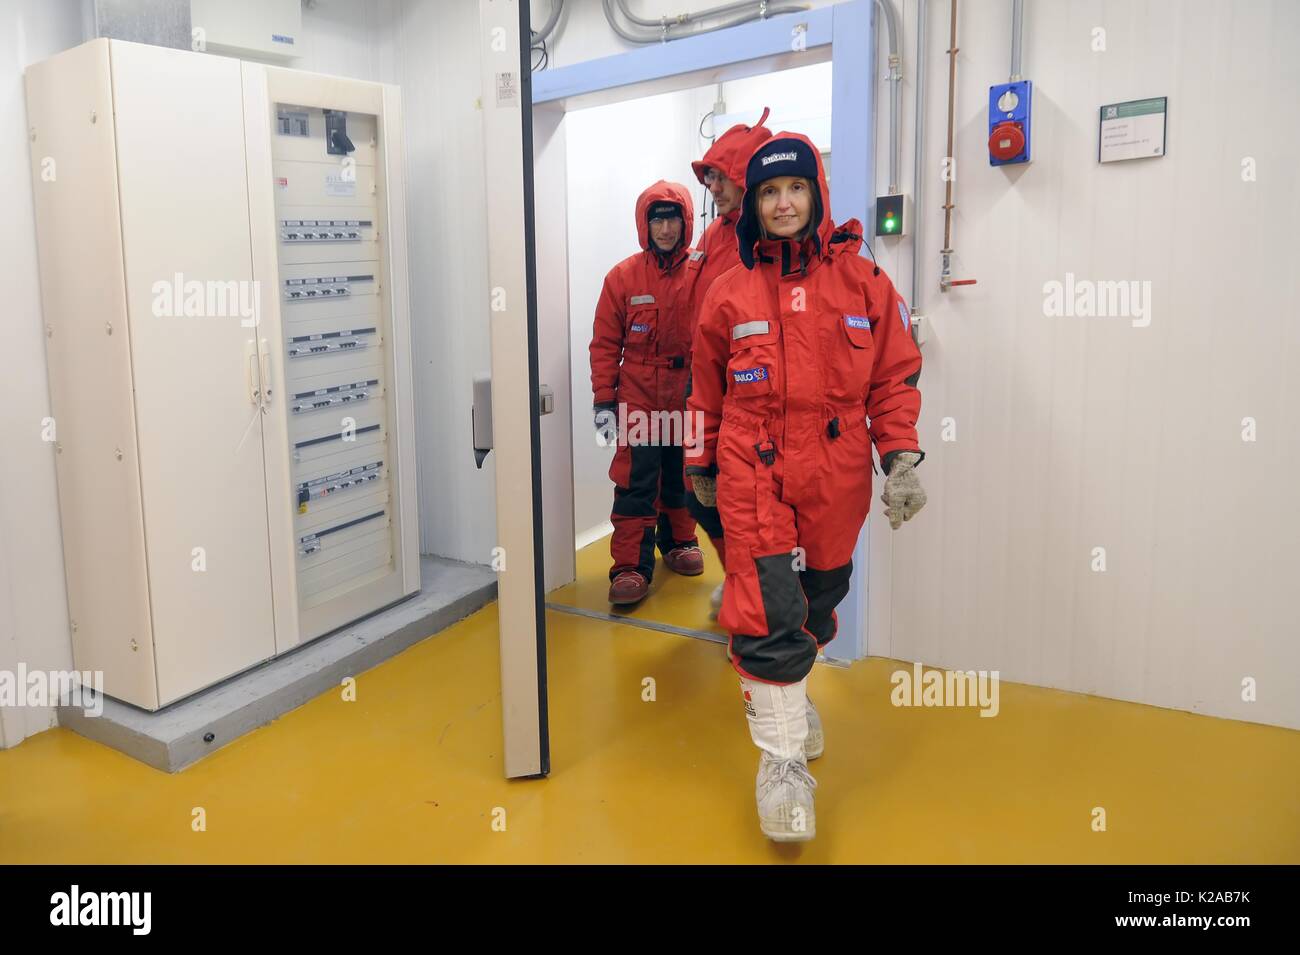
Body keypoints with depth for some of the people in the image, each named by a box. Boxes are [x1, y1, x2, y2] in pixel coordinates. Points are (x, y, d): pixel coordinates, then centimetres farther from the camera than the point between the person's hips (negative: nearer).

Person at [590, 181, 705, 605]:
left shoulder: (702, 276, -2)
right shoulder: (623, 277, -1)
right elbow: (605, 343, 1)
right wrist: (603, 400, -3)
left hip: (689, 397, 1)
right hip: (638, 396, -1)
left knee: (682, 475, 14)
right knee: (635, 481, -5)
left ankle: (679, 541, 34)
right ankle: (631, 565, 0)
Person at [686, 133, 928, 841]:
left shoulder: (863, 281, 2)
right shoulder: (729, 292, 2)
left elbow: (894, 377, 5)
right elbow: (706, 390, 12)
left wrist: (901, 460, -3)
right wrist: (702, 466, 17)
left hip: (836, 477, 2)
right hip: (753, 473, -1)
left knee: (816, 603, 16)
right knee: (770, 614, -8)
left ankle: (786, 689, 44)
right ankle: (781, 761, 6)